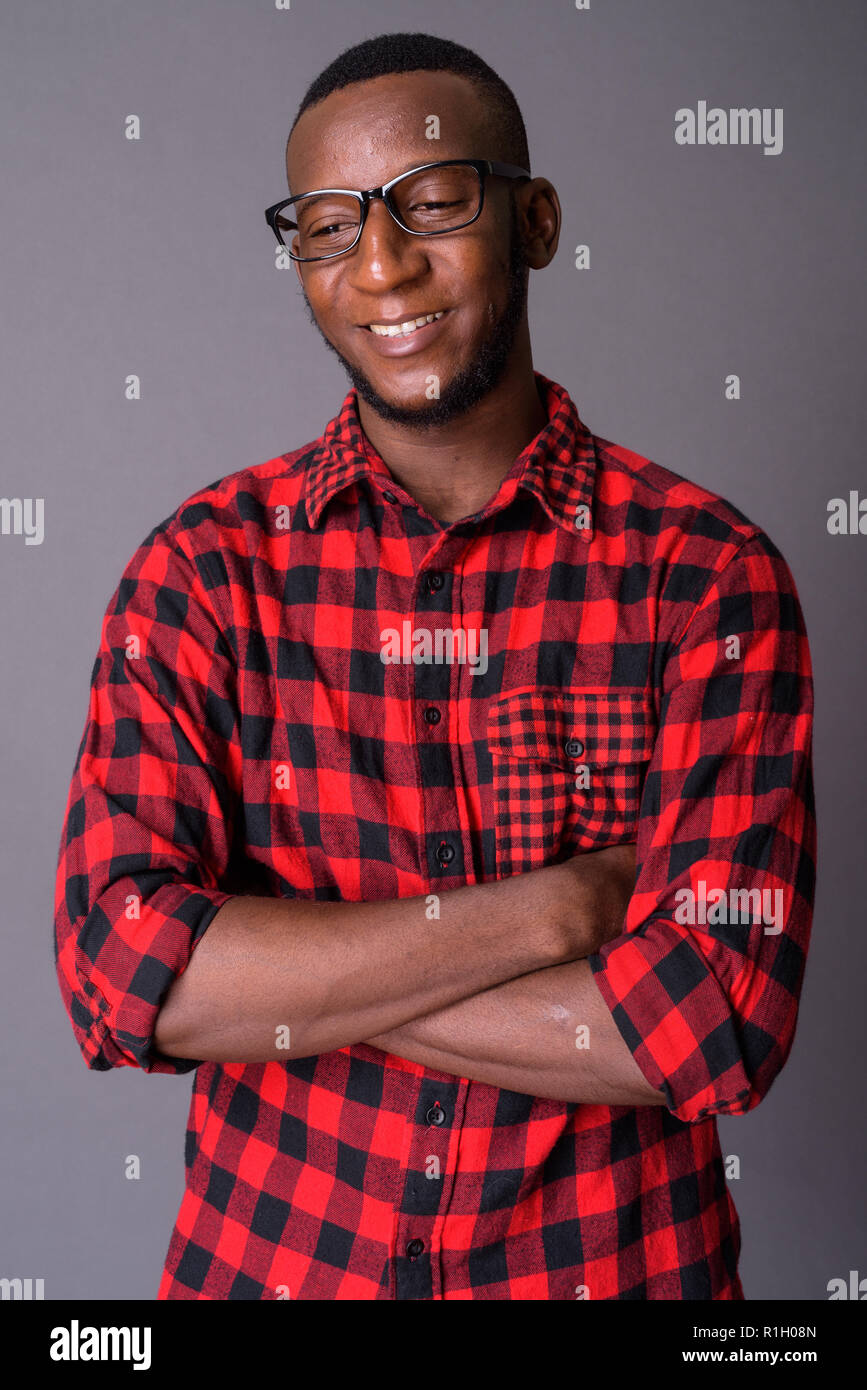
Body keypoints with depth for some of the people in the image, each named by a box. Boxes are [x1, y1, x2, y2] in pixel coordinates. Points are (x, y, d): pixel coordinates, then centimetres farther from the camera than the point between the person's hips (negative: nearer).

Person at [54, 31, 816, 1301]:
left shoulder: (707, 571, -12)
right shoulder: (204, 566, -8)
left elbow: (723, 1016, -20)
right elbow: (117, 967, -18)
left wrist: (285, 981, -19)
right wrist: (554, 908, -23)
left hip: (610, 1261, -1)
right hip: (270, 1255, 1)